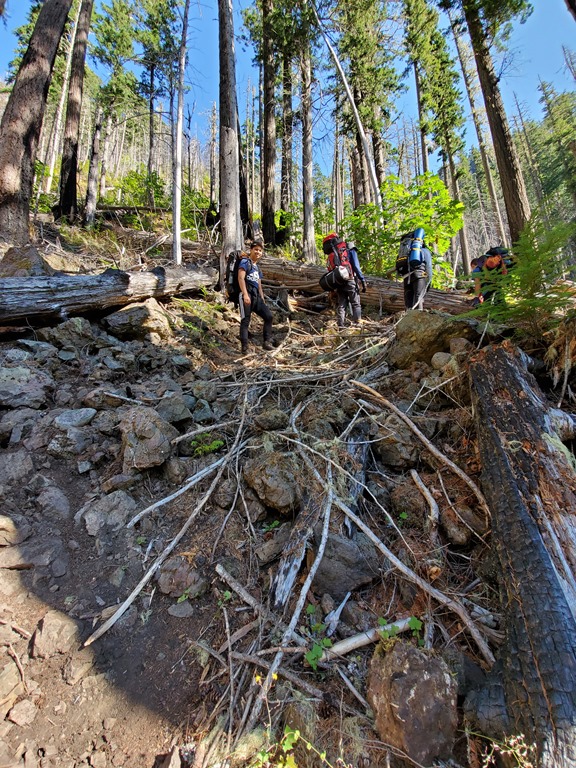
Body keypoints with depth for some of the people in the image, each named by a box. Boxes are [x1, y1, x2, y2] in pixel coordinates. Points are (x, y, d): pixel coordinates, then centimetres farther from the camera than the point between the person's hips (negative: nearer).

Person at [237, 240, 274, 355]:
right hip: (246, 294, -8)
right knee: (245, 321, -9)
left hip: (256, 296, 8)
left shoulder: (258, 268, 26)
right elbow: (241, 278, -12)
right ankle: (244, 347, -8)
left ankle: (267, 341, 7)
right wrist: (245, 294, -24)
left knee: (268, 316, 1)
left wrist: (263, 300, 18)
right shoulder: (245, 262, 2)